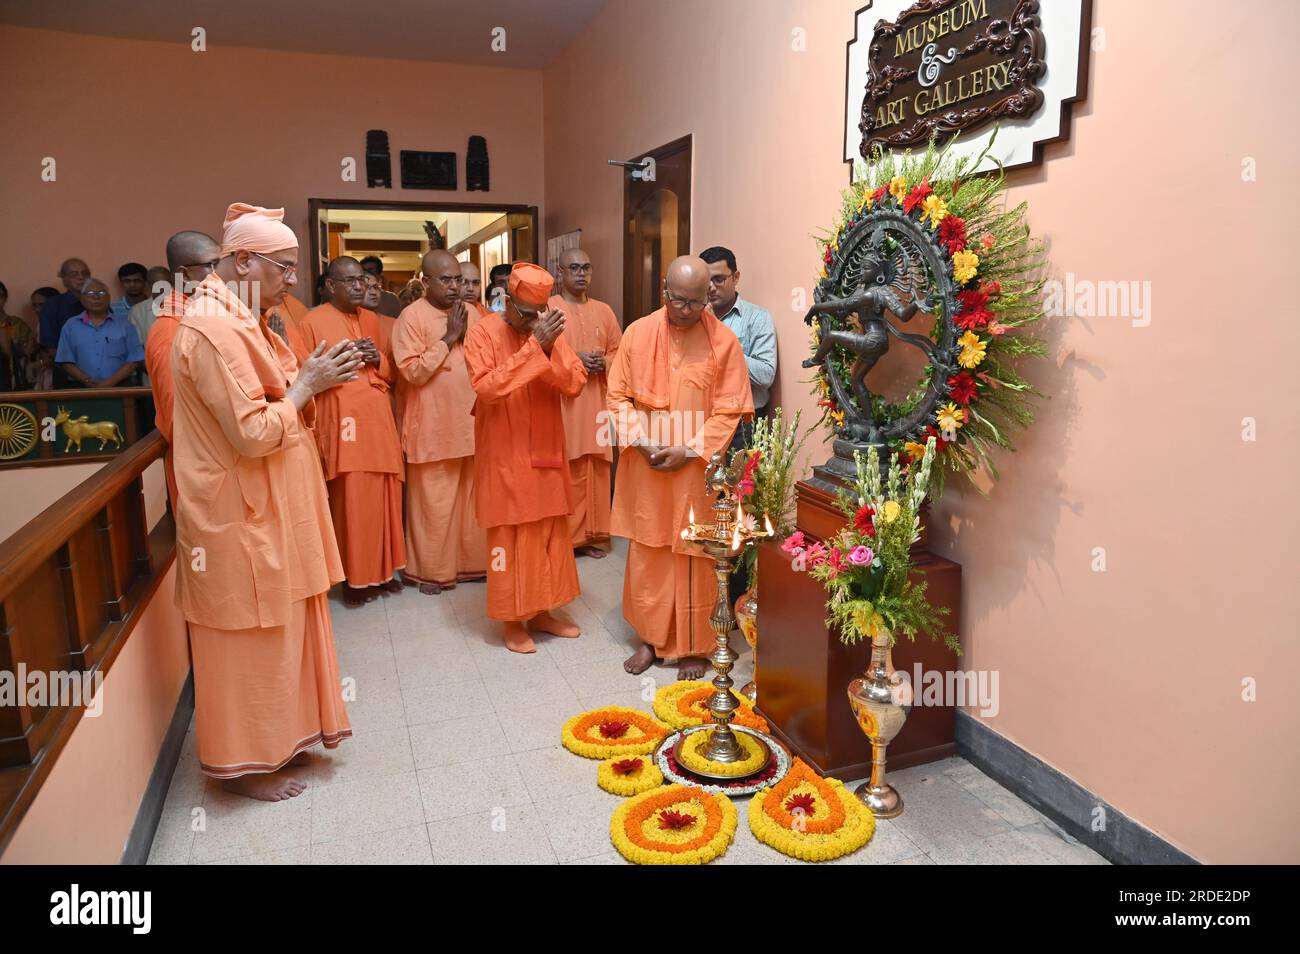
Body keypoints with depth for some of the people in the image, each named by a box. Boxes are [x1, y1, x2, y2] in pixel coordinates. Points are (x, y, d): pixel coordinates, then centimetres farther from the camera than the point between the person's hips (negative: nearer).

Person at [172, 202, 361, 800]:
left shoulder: (237, 320, 12)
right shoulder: (214, 329, -20)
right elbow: (253, 432, -24)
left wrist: (309, 378, 0)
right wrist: (306, 385, -14)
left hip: (264, 510, 10)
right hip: (241, 517, -10)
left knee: (277, 628, 19)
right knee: (250, 636, 4)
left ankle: (277, 736, 35)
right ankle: (243, 762, 22)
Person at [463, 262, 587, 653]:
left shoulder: (550, 331, 4)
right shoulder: (482, 333, -9)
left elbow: (575, 383, -5)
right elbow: (486, 388, -24)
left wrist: (549, 350, -22)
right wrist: (533, 347, -27)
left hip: (546, 453, 5)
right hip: (505, 457, -5)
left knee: (550, 532, 11)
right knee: (510, 536, 3)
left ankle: (542, 611, 26)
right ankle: (512, 620, 17)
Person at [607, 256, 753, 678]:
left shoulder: (724, 342, -6)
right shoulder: (638, 333, 0)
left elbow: (729, 411, -6)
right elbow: (619, 395, 3)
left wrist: (688, 451, -14)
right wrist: (641, 442, -11)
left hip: (696, 469, -2)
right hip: (645, 468, 2)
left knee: (692, 557, 6)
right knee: (647, 553, 11)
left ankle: (692, 646, 21)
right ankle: (650, 637, 27)